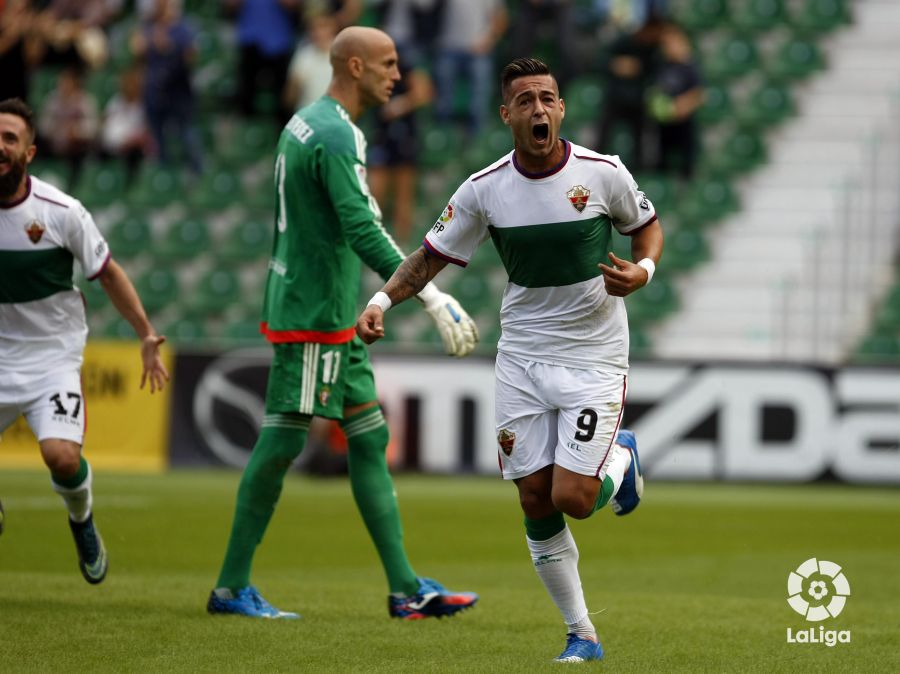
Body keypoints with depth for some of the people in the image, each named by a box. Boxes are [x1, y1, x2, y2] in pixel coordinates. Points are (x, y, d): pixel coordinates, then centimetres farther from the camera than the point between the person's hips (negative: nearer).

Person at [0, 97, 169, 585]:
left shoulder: (61, 212, -12)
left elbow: (107, 273, 2)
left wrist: (146, 336, 0)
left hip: (52, 357, -3)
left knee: (61, 456, -24)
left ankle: (82, 519, 11)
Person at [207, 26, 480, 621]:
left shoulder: (305, 124, 15)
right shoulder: (336, 137, -17)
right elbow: (363, 232, -27)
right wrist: (432, 297, -30)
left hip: (331, 316, 11)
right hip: (316, 316, -11)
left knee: (369, 439, 8)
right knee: (281, 443, -4)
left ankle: (406, 588, 7)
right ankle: (232, 587, 3)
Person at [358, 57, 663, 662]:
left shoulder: (603, 173, -9)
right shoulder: (485, 189, -5)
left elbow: (648, 225, 9)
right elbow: (432, 255, 4)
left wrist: (643, 271, -12)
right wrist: (382, 302, -11)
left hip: (594, 357, -2)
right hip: (521, 356, 2)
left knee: (573, 499, -12)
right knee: (536, 504, -1)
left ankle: (622, 458, 24)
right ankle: (582, 635, 14)